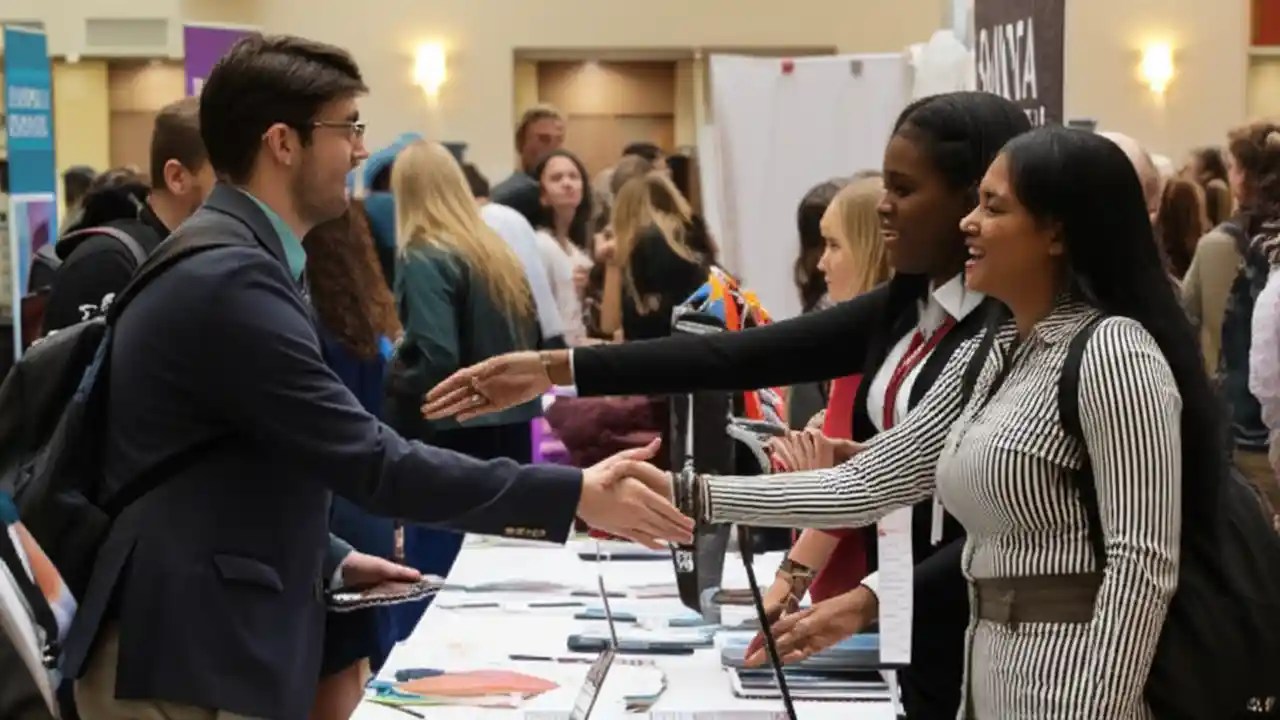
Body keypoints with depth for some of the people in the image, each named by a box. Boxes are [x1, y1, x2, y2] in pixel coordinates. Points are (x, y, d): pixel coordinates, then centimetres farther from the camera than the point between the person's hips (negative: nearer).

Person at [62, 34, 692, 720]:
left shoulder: (228, 259, 12)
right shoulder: (229, 278, -20)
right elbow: (372, 461, -22)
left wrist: (328, 560, 15)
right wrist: (575, 494, -18)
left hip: (203, 638, 10)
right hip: (184, 660, -10)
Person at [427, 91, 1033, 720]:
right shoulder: (903, 309, 8)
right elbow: (742, 356, 3)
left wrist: (875, 600, -33)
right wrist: (554, 369, -2)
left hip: (978, 650, -7)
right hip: (908, 638, 7)